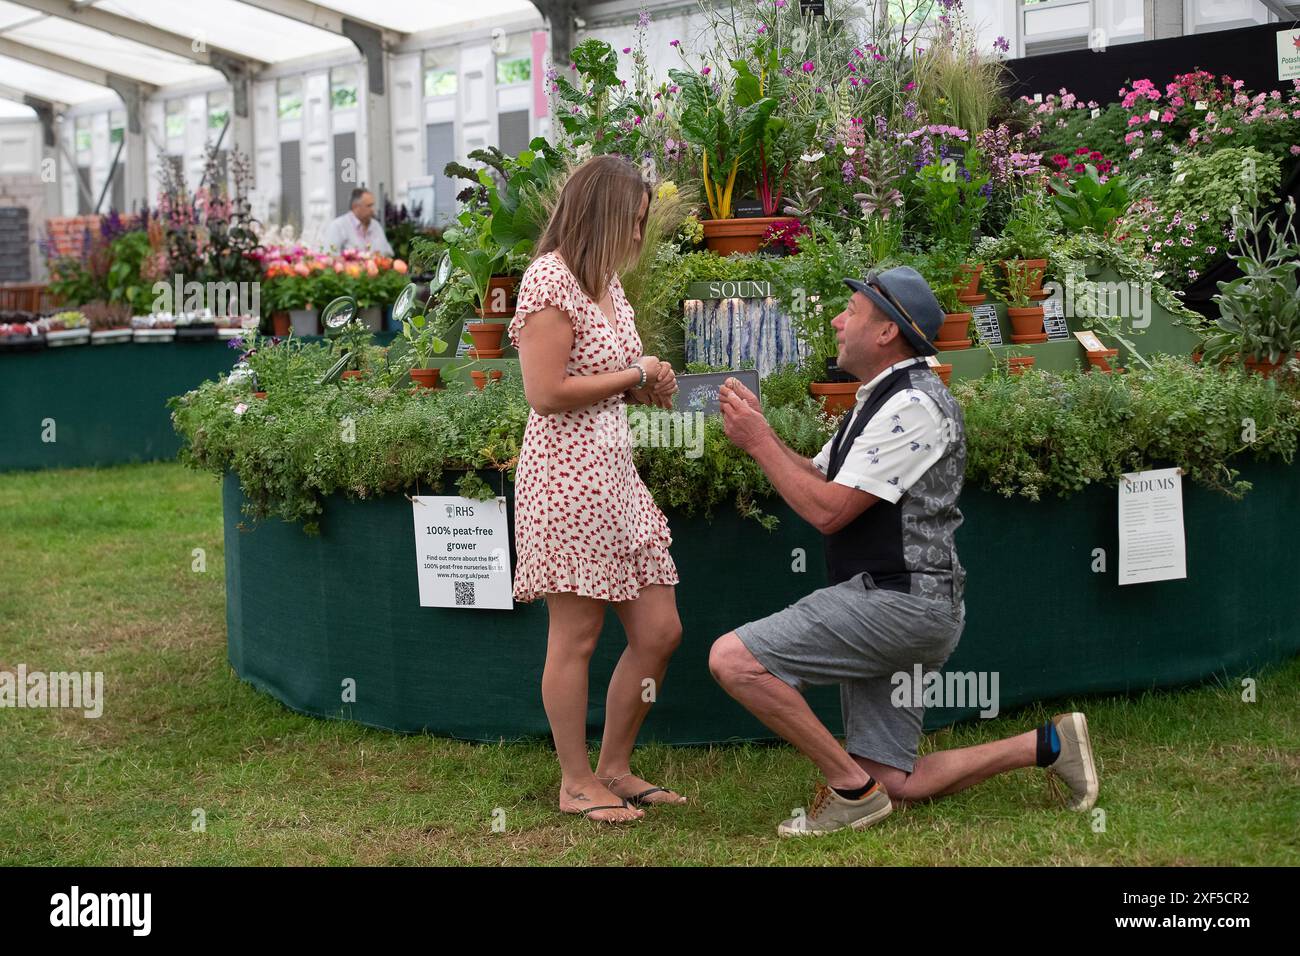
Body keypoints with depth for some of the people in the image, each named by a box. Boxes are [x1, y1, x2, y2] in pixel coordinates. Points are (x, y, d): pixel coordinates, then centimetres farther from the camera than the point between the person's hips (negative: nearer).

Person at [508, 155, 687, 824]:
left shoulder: (604, 281, 16)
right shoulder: (550, 279, -12)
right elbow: (546, 393, -18)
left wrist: (649, 385, 6)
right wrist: (636, 375, -9)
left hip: (616, 470, 9)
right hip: (567, 474, -9)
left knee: (658, 630, 9)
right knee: (576, 636, -1)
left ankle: (613, 768, 21)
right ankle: (576, 782, 11)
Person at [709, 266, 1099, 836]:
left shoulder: (912, 406, -14)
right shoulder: (879, 401, 19)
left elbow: (827, 511, -18)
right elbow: (818, 480, 21)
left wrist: (759, 442, -10)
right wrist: (757, 431, 6)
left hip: (901, 601, -10)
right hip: (884, 603, 10)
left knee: (734, 658, -19)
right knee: (891, 787, 9)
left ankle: (851, 788, -10)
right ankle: (1047, 744, 15)